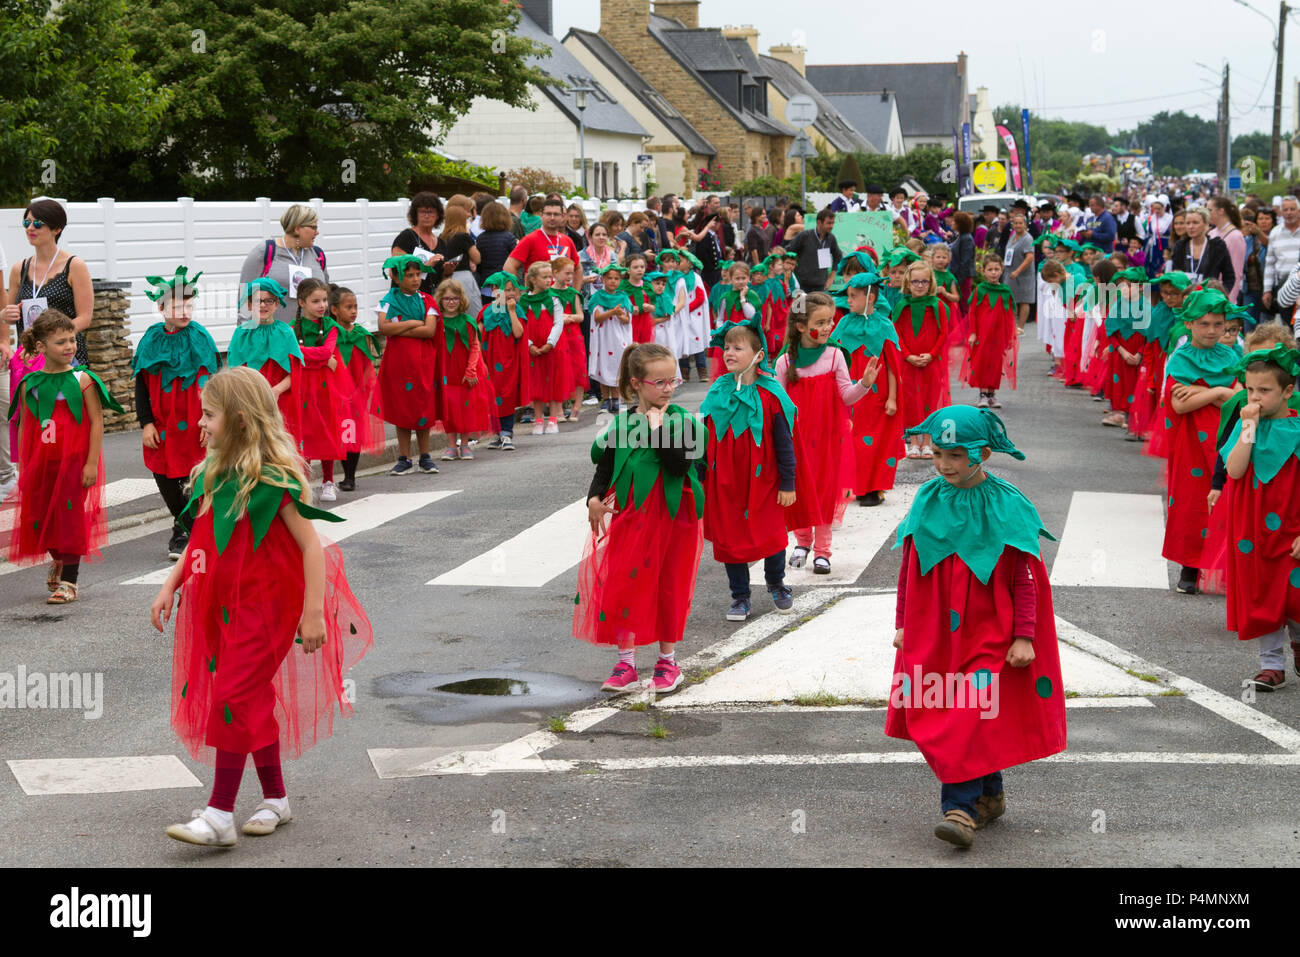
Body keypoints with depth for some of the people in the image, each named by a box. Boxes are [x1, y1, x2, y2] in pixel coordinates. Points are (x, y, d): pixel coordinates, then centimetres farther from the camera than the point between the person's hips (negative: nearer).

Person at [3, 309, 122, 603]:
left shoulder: (82, 380, -7)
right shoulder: (30, 384, 3)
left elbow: (96, 423, -8)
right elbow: (24, 427, 9)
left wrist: (92, 463, -12)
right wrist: (23, 467, 8)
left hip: (75, 462, -3)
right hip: (41, 463, 3)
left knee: (71, 517, 0)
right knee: (43, 517, 10)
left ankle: (68, 581, 9)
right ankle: (58, 559, 39)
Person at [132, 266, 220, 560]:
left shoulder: (200, 338, -4)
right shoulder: (151, 340, 0)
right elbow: (141, 385, 5)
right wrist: (146, 423, -2)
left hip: (193, 423, -3)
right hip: (161, 424, 3)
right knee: (163, 476, 10)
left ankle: (184, 530, 14)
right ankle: (183, 525, 29)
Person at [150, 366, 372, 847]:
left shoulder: (274, 478, -17)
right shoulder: (214, 472, 8)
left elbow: (311, 545, -17)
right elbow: (201, 540, 17)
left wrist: (313, 613, -19)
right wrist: (171, 585, 10)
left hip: (264, 605, -8)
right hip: (225, 604, 8)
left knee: (235, 697, -11)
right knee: (254, 699, 14)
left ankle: (219, 815, -8)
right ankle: (275, 798, 26)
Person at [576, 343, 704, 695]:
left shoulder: (682, 421, -7)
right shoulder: (622, 424, 2)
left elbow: (679, 464, -21)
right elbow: (605, 467, 8)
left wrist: (658, 427, -21)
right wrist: (595, 499, -8)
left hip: (672, 519, -2)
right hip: (631, 519, 2)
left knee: (670, 587, 8)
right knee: (623, 586, 3)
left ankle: (668, 661, 23)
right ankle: (626, 663, 14)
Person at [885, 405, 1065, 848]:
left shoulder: (1007, 506, -9)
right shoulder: (927, 500, 3)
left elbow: (1025, 578, -6)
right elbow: (909, 565, 11)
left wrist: (1024, 637, -9)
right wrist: (903, 623, 11)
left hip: (989, 634, -5)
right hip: (935, 635, 5)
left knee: (973, 715, -13)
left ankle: (961, 807, -12)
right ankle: (990, 795, 26)